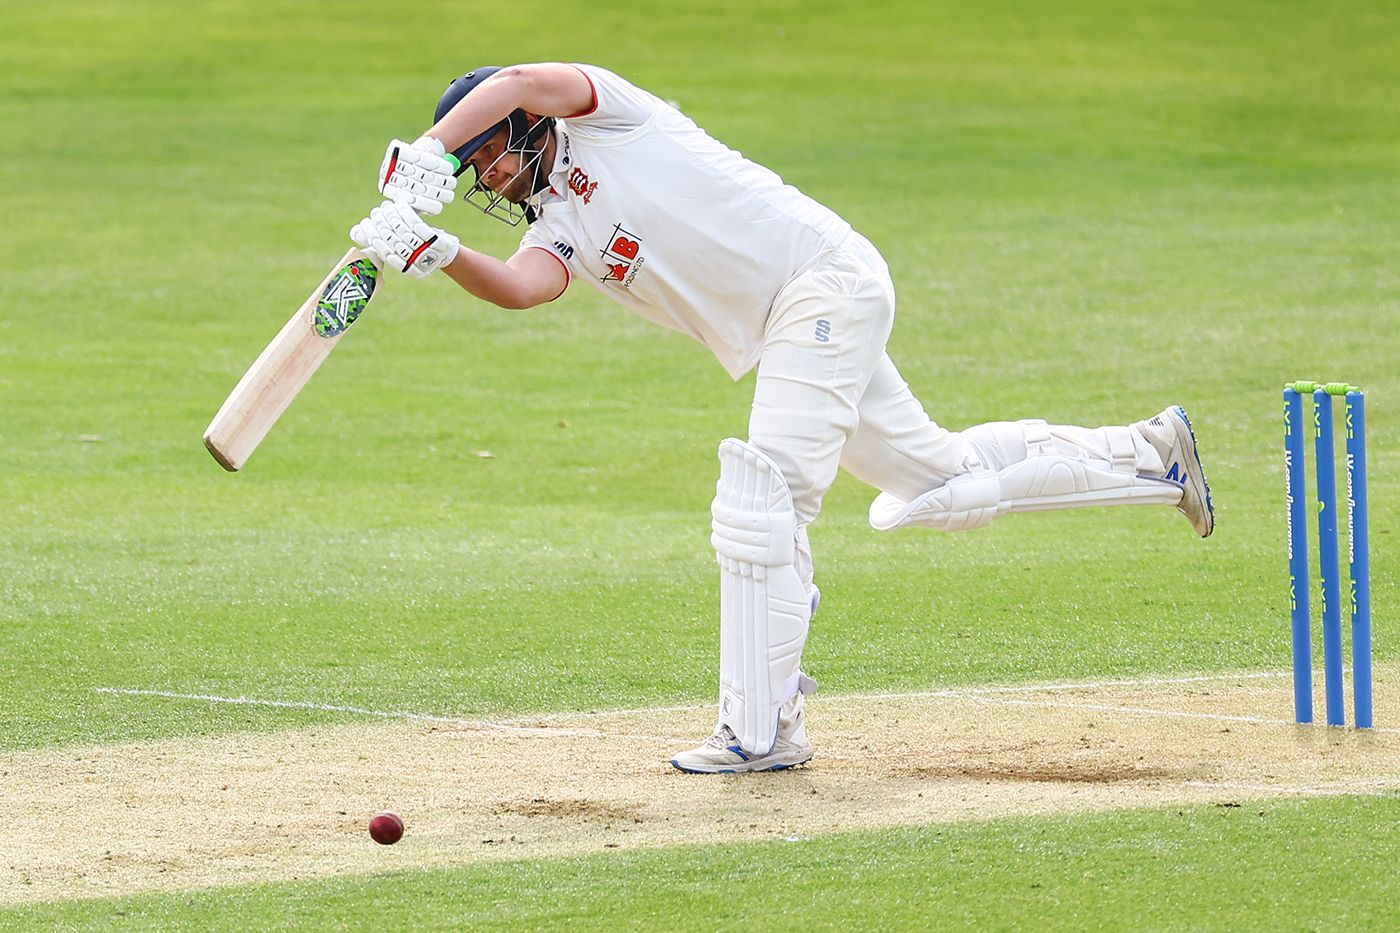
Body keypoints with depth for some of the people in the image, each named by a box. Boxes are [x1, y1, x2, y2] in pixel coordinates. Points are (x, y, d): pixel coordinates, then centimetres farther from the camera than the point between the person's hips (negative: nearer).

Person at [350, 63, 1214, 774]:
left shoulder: (602, 117, -1)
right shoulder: (556, 229, 15)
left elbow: (529, 82, -22)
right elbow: (519, 288, -8)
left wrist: (426, 153, -25)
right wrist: (433, 253, -23)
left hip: (826, 278, -9)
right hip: (783, 337, 10)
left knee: (760, 508, -14)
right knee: (938, 482, 15)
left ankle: (763, 731, -12)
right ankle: (1149, 455, 28)